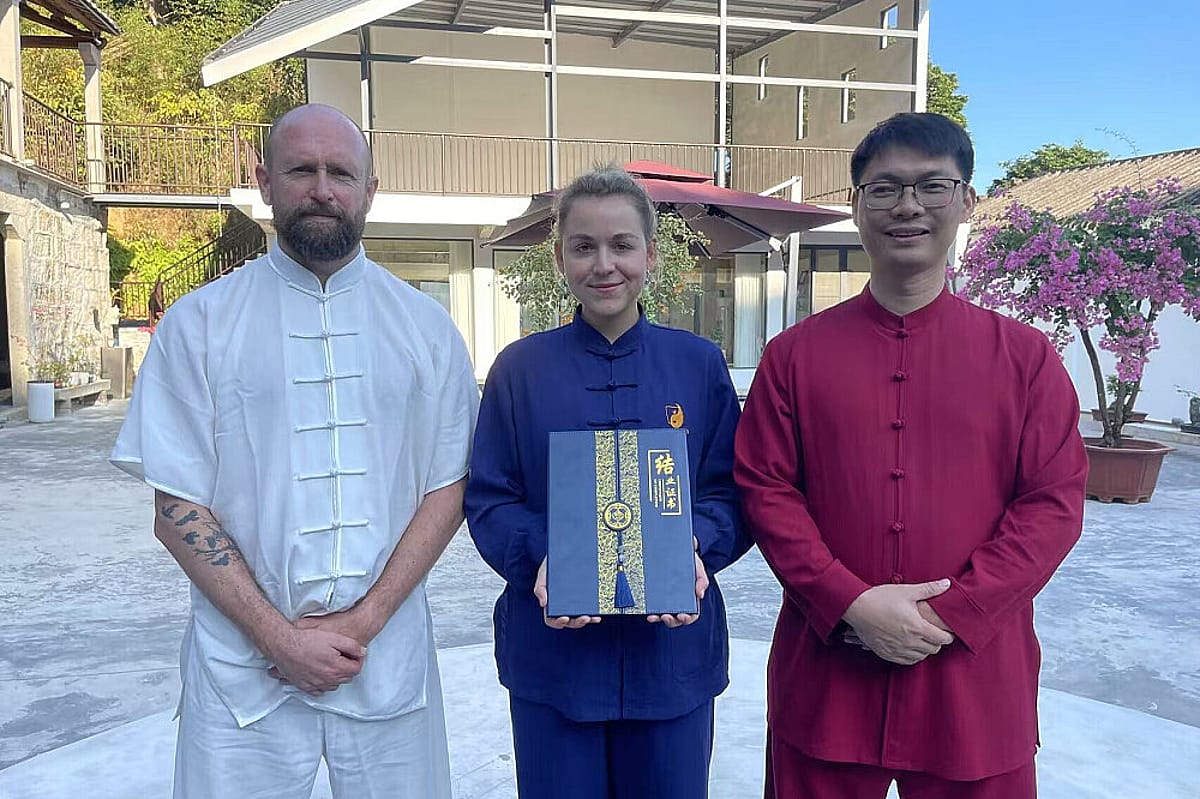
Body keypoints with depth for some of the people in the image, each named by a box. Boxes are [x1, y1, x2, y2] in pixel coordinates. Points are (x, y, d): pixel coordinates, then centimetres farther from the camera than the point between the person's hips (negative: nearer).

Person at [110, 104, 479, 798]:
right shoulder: (199, 324, -1)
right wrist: (279, 636, -11)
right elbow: (177, 508, -3)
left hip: (389, 656, 1)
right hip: (244, 662, -1)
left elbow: (448, 487, 0)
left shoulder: (426, 326, 3)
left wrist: (364, 621, -10)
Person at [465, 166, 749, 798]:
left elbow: (730, 491, 2)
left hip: (673, 641, 1)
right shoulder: (521, 368, 0)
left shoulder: (700, 364, 2)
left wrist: (692, 547, -17)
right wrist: (541, 557, -19)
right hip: (552, 647, 0)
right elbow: (489, 499, -1)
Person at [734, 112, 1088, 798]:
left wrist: (948, 614, -12)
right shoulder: (796, 353, 1)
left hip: (975, 679, 0)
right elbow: (765, 490, -3)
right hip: (826, 677, 0)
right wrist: (851, 605, -13)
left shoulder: (1024, 356, 1)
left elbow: (1055, 503, -2)